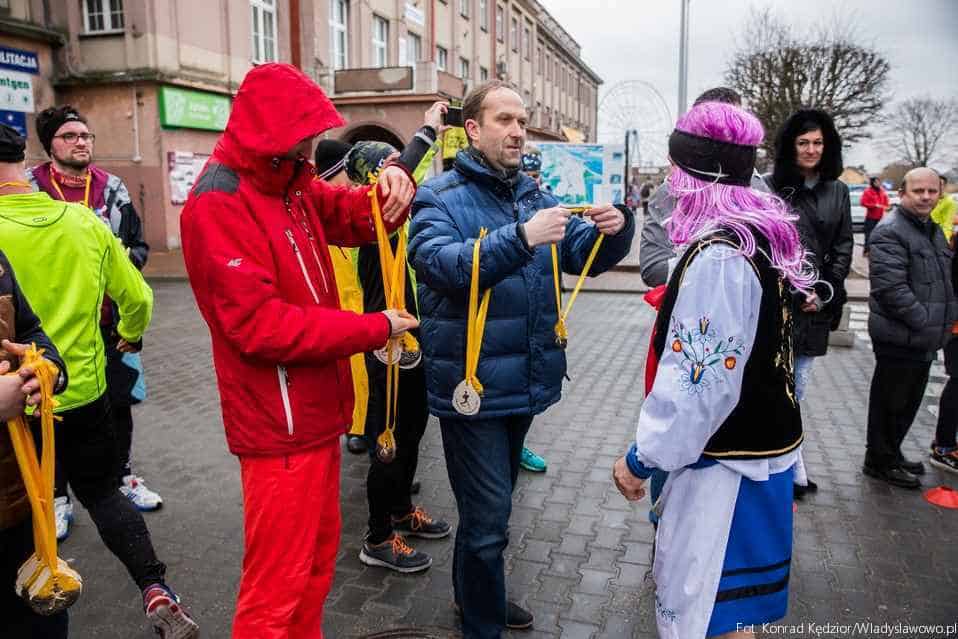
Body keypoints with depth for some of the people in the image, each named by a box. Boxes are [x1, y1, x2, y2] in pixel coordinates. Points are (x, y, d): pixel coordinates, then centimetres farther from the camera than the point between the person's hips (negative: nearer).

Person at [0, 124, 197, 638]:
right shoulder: (85, 222, -4)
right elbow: (137, 297, 3)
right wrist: (131, 334, 23)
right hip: (82, 394, 4)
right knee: (102, 493, 18)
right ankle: (156, 593, 8)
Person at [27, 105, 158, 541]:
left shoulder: (112, 190, 5)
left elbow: (138, 245, 13)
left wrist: (120, 261, -7)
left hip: (108, 321, 3)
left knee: (119, 403, 14)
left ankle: (123, 477, 35)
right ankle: (57, 496, 25)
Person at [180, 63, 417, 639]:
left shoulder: (292, 187, 11)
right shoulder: (218, 208, -18)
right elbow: (262, 324, -24)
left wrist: (393, 182, -10)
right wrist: (376, 328, -19)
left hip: (316, 410, 9)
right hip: (279, 424, -9)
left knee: (319, 554, 21)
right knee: (279, 581, 3)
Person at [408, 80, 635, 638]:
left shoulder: (534, 196, 9)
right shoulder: (440, 198, -10)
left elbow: (585, 254, 5)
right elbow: (442, 265, -28)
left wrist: (614, 228, -17)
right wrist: (522, 237, -37)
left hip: (527, 380, 7)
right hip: (472, 385, -6)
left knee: (492, 504, 23)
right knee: (488, 517, 2)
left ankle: (475, 592, 45)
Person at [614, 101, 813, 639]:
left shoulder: (718, 255, -23)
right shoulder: (763, 233, 7)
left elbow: (700, 381, -24)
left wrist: (642, 458, -15)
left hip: (730, 458, -9)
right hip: (762, 441, 10)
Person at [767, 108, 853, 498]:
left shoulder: (837, 192, 12)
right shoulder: (771, 188, -4)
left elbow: (843, 248, 12)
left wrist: (823, 292, -2)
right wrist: (795, 294, -10)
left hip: (815, 307, 5)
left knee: (796, 393, 12)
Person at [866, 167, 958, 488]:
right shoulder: (890, 231, -15)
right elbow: (890, 286, -23)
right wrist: (925, 321, -20)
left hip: (924, 339, 9)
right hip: (898, 338, -9)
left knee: (909, 401, 19)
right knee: (890, 402, 4)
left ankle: (892, 454, 34)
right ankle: (880, 461, 18)